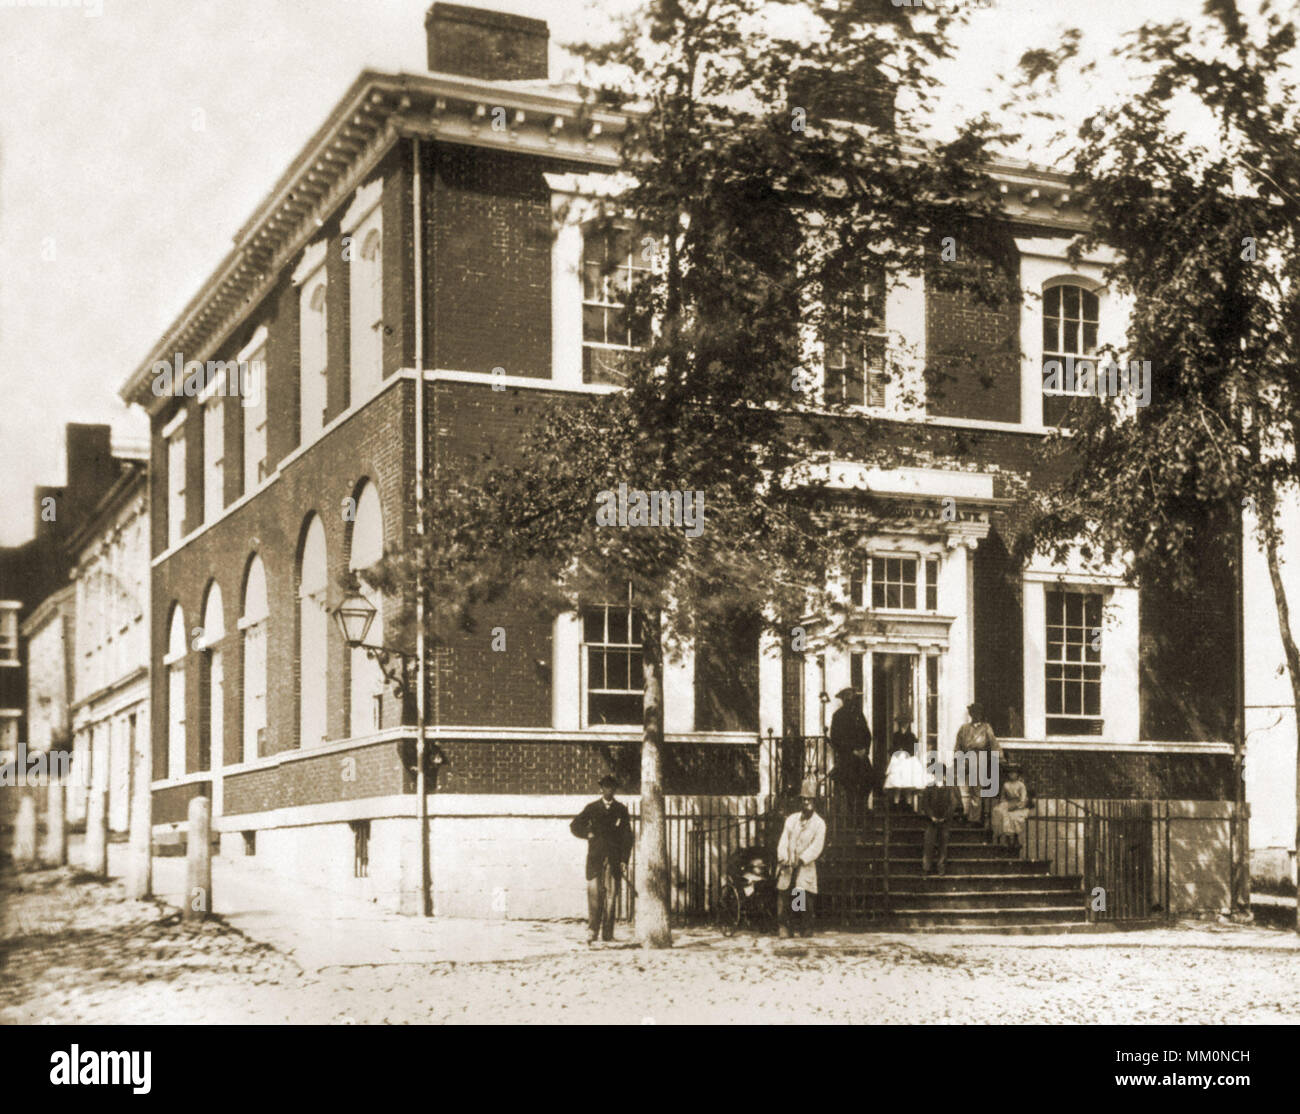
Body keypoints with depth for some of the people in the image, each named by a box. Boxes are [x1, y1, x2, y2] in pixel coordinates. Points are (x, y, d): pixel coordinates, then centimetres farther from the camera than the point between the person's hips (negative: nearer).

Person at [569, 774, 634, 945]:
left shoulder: (621, 809, 10)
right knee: (594, 893, -9)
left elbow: (627, 836, 7)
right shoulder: (592, 808, 10)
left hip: (614, 858, 0)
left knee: (611, 894, -2)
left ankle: (607, 933, 2)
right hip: (595, 858, 0)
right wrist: (588, 834, -1)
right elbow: (575, 826, 16)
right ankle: (592, 931, -8)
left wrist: (624, 860, -1)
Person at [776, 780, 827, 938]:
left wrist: (801, 859, -17)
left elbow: (816, 847, -6)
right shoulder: (791, 819, 14)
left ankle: (806, 931, 2)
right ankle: (784, 929, 4)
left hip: (805, 867, -3)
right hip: (787, 867, 3)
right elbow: (783, 840, 7)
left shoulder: (819, 823, 3)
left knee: (805, 898, -9)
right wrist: (783, 858, -10)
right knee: (783, 896, -4)